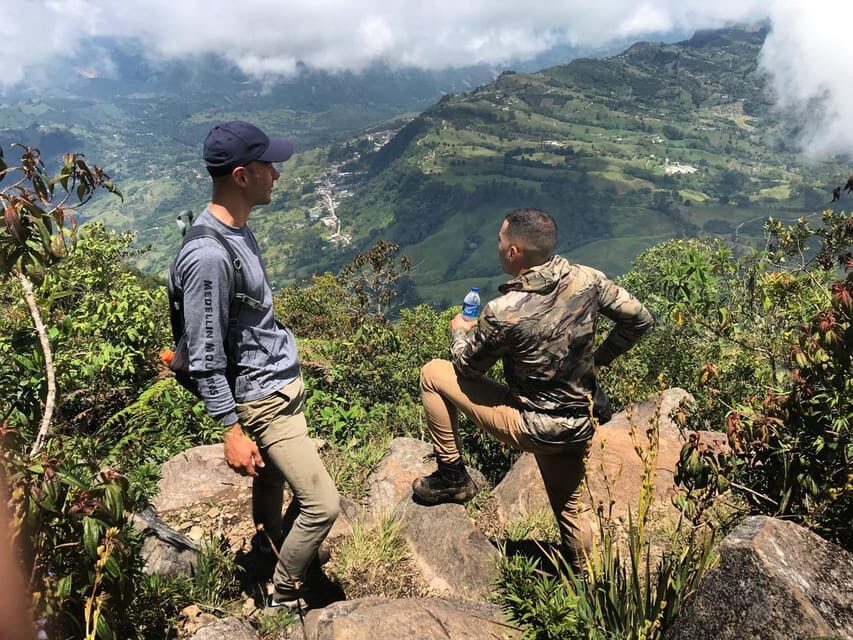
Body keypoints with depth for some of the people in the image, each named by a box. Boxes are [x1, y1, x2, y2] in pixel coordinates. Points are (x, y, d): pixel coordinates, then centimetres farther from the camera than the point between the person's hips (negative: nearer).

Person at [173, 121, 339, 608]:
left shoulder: (237, 227, 2)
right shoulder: (208, 256, -27)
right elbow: (205, 358, -21)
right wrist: (232, 430, -16)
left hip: (284, 383, 9)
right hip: (264, 400, -8)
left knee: (271, 477, 25)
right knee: (322, 504, -2)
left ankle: (277, 543, 49)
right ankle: (284, 597, 22)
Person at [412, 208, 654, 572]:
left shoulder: (504, 312, -25)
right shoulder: (587, 280, -11)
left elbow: (467, 366, -8)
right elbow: (639, 319, 3)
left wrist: (459, 331, 13)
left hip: (533, 428, -6)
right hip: (581, 425, 6)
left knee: (433, 374, 4)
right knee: (568, 506, 28)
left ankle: (452, 477, 14)